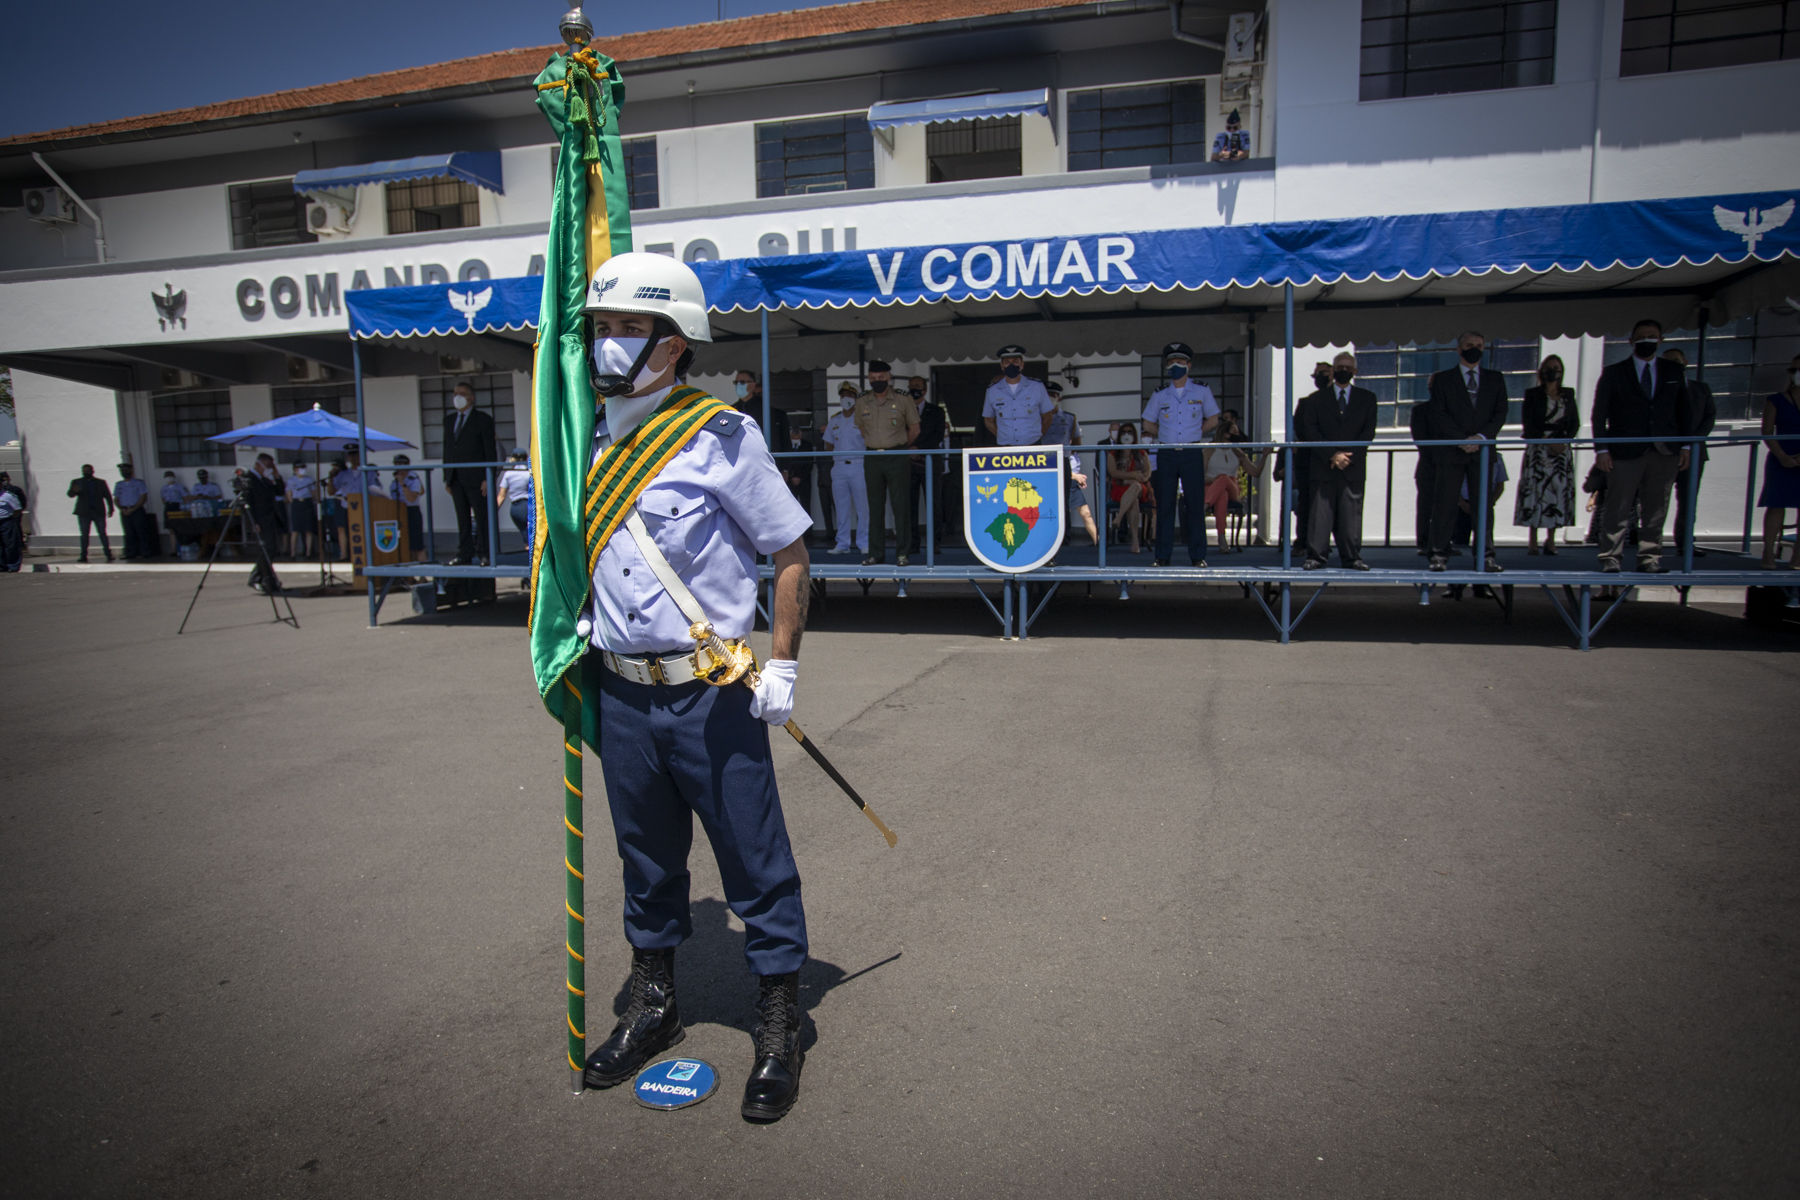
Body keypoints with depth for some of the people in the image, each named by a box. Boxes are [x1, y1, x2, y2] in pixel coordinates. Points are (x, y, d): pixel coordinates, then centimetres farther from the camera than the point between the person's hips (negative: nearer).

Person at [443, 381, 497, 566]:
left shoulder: (483, 419, -1)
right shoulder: (449, 419, 17)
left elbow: (490, 451, -5)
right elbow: (447, 448, 18)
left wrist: (488, 479, -12)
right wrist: (447, 477, 11)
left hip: (475, 478, -5)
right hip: (456, 479, 5)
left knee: (481, 518, -2)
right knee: (462, 519, 8)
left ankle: (484, 555, 3)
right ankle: (464, 554, 12)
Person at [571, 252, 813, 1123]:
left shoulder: (722, 438, -10)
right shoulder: (591, 439, 8)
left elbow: (790, 551, -5)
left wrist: (782, 665, -9)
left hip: (713, 695, -5)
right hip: (620, 692, 6)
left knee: (754, 862, 5)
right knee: (645, 860, 19)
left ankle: (778, 1025, 23)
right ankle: (652, 1004, 39)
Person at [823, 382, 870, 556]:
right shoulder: (834, 420, 16)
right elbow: (828, 446, 20)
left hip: (859, 465, -4)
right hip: (839, 467, 4)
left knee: (863, 506, -5)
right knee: (842, 507, 5)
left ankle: (864, 543, 1)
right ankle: (843, 543, 10)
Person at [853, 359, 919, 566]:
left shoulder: (903, 399, -1)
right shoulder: (862, 402, 8)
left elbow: (914, 428, 7)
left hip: (897, 458, -3)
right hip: (872, 458, 3)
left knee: (900, 505, -3)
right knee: (875, 506, 6)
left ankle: (902, 553, 3)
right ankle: (876, 553, 12)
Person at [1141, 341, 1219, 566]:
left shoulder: (1201, 391, 6)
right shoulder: (1159, 394, 9)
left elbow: (1213, 419, 14)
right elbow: (1148, 424, 16)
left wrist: (1195, 434, 5)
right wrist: (1165, 435, 7)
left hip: (1192, 454, -1)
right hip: (1166, 454, 1)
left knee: (1195, 503, -2)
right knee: (1164, 504, 0)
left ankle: (1198, 555, 4)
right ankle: (1163, 554, 5)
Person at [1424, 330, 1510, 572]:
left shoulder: (1495, 379, 15)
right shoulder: (1442, 379, 8)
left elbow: (1500, 413, 8)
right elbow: (1437, 415, -1)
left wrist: (1481, 437, -9)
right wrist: (1462, 439, -11)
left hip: (1482, 451, 2)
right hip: (1450, 451, -2)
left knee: (1484, 504, 0)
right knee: (1445, 504, -4)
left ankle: (1487, 555, 1)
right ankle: (1440, 554, 0)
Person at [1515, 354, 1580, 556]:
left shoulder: (1568, 395, 13)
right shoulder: (1532, 394, 4)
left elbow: (1575, 423, 9)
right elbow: (1528, 424, -3)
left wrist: (1564, 440, -8)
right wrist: (1547, 442, -13)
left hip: (1561, 450, 3)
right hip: (1537, 448, -3)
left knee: (1559, 491, -2)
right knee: (1534, 491, -8)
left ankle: (1551, 539, 4)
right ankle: (1532, 541, -6)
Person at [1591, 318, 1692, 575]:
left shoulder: (1674, 375, 15)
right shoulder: (1613, 373, 6)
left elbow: (1684, 413, 15)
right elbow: (1599, 413, 2)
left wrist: (1685, 447, 5)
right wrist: (1602, 449, -7)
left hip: (1664, 453, 3)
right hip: (1625, 452, -3)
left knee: (1655, 511, 4)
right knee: (1617, 510, -4)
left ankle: (1649, 558, 9)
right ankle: (1610, 559, 0)